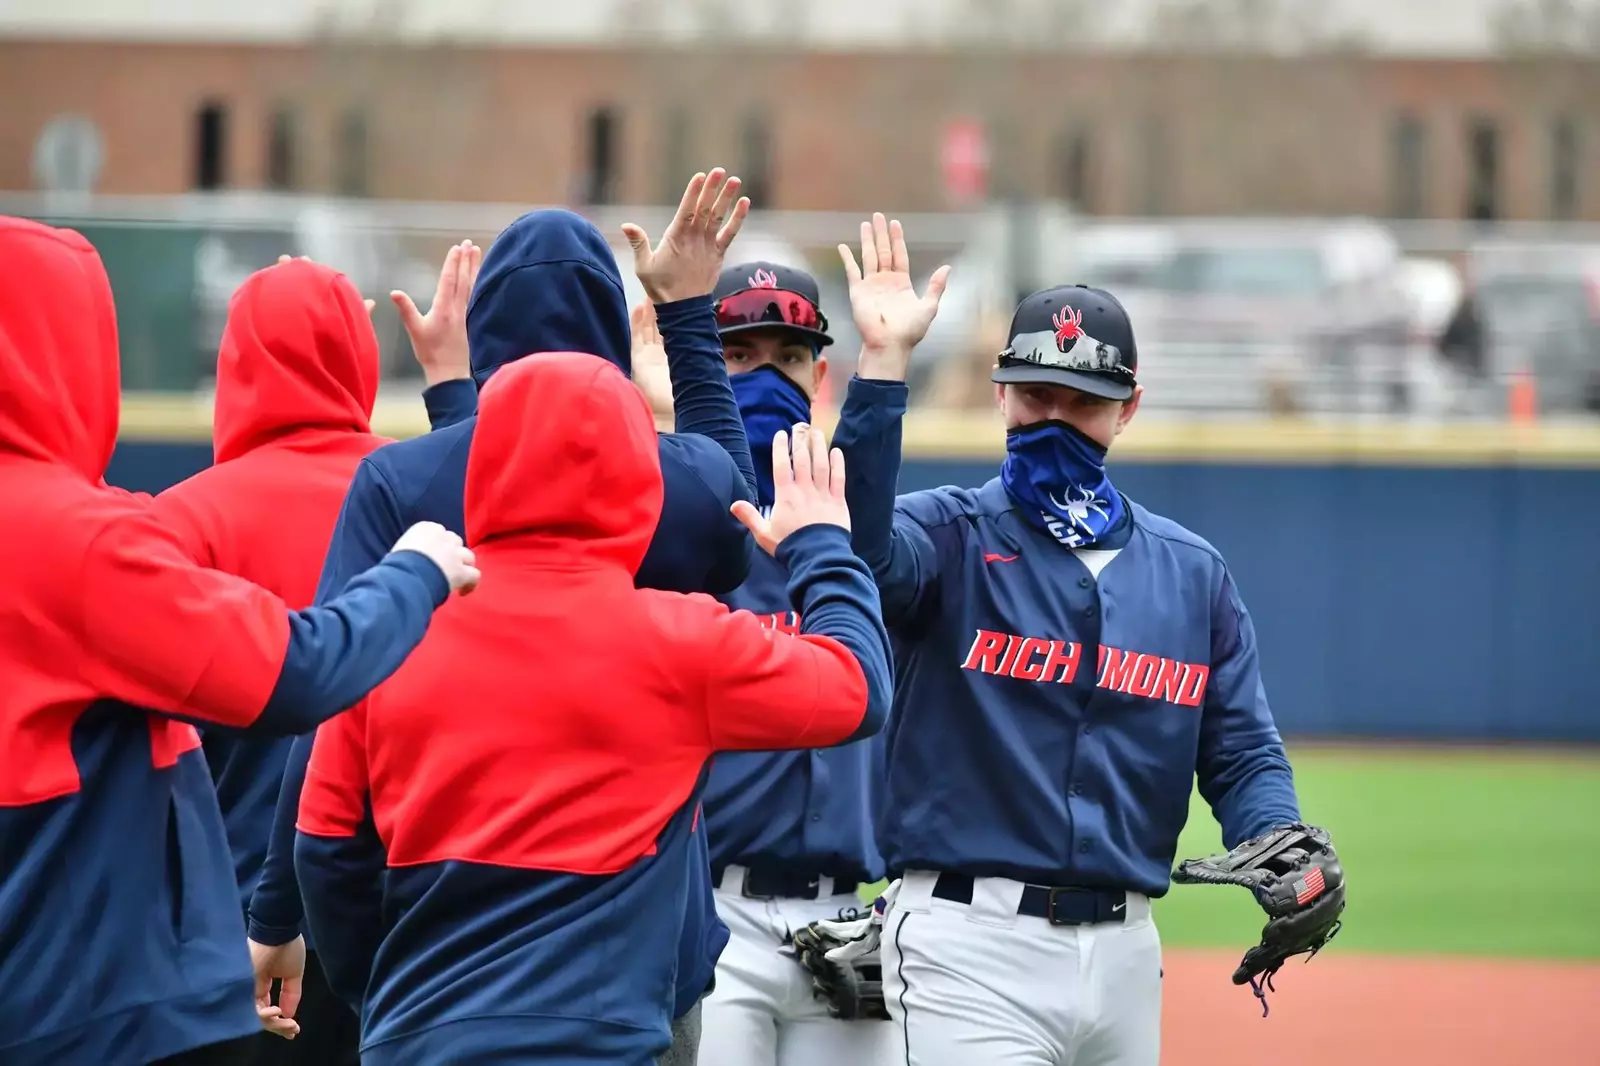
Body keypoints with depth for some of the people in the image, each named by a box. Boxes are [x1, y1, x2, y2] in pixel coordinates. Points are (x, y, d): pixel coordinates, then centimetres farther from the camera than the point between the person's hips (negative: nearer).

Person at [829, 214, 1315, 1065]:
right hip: (970, 941, -5)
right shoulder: (950, 536, 0)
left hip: (1126, 952, 5)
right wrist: (883, 364, -30)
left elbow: (1243, 754, 11)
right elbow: (858, 545, -24)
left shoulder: (1193, 572, 13)